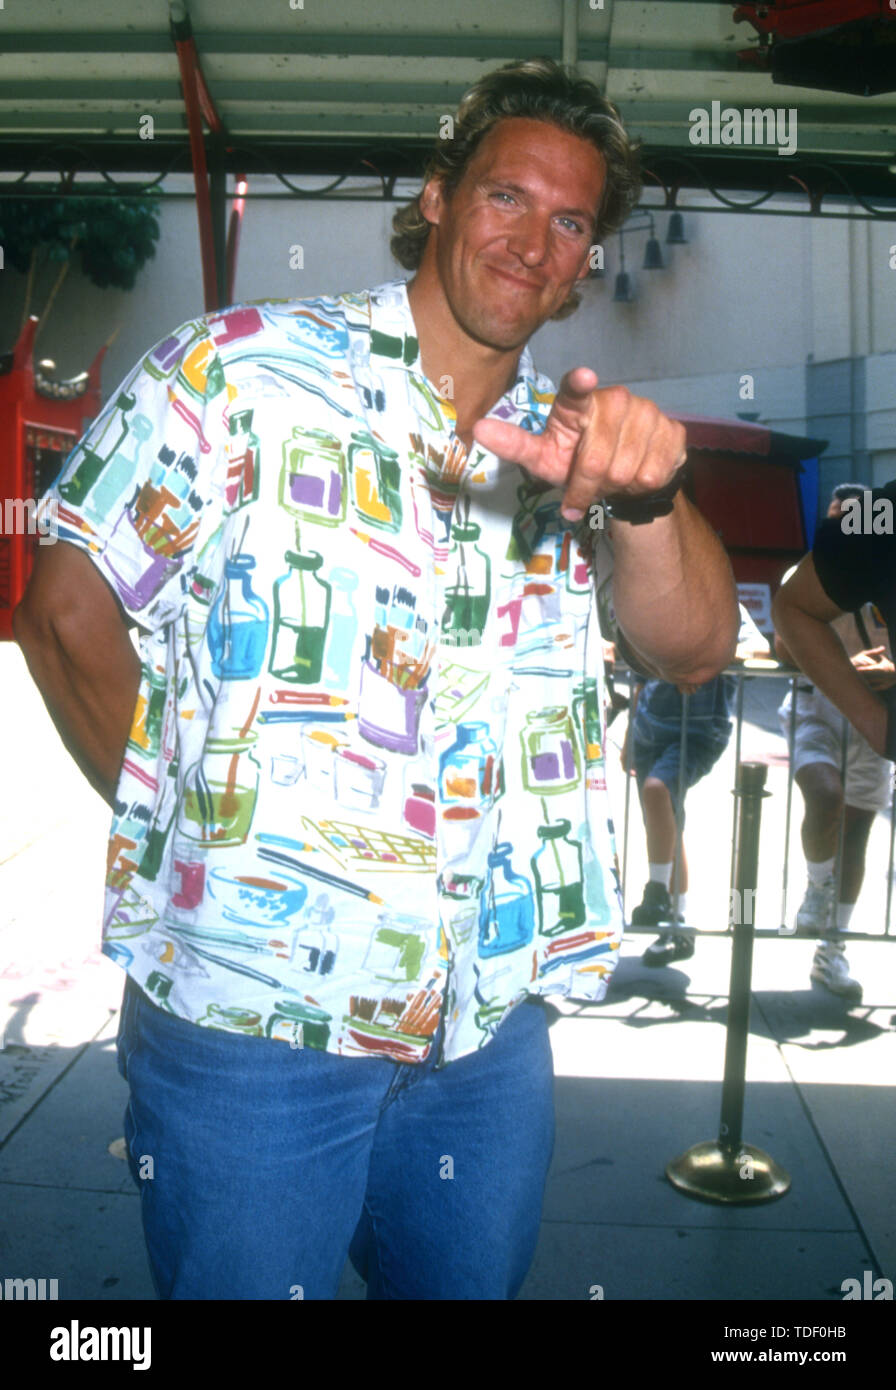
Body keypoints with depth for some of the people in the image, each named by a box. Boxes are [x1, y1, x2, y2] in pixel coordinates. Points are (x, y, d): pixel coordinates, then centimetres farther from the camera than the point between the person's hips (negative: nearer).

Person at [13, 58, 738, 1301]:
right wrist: (184, 828, -4)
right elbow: (69, 611, -4)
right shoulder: (237, 370, -5)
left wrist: (643, 497, -27)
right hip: (247, 1025, -4)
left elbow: (694, 649, -8)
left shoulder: (570, 447, 6)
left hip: (491, 1037, 4)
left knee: (472, 1281, 22)